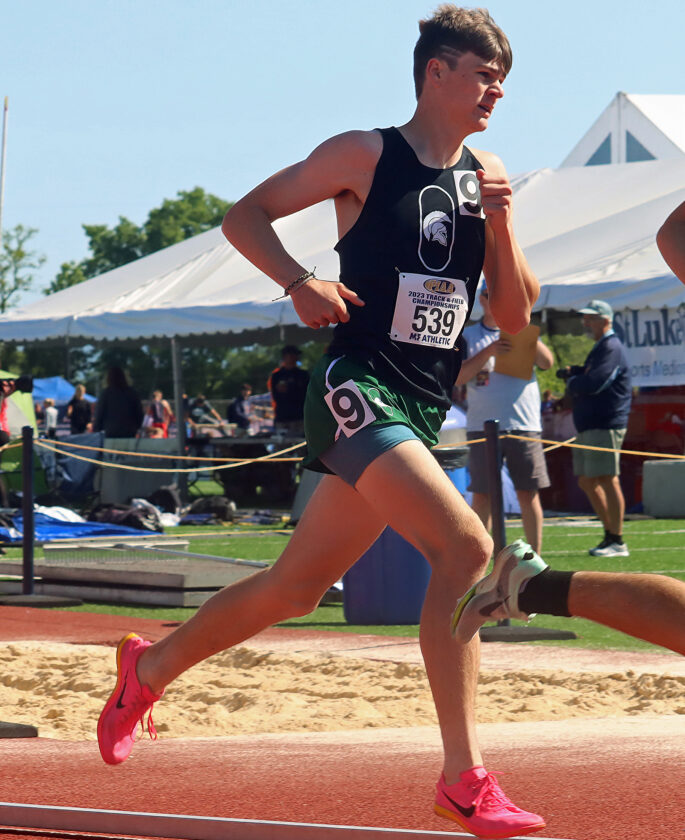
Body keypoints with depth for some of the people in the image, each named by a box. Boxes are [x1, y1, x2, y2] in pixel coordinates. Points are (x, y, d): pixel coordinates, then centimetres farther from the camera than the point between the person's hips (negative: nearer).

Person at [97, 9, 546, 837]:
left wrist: (500, 223, -5)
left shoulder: (487, 177, 12)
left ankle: (149, 667, 39)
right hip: (354, 390, -7)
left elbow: (514, 314, 11)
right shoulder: (366, 156, -5)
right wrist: (299, 282, -15)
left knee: (294, 589, 16)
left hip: (420, 413, 7)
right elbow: (243, 216, 1)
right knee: (465, 546, -26)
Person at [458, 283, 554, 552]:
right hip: (482, 426, -1)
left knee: (528, 494, 0)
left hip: (524, 425, 1)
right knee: (482, 496, -2)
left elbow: (547, 363, 0)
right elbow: (458, 377, -3)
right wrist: (488, 352, -15)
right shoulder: (468, 336, 10)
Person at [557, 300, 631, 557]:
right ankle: (610, 534, 20)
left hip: (605, 426, -11)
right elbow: (588, 375, 22)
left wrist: (571, 382, -4)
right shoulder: (599, 348, 21)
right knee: (586, 482, 12)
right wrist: (572, 372, 2)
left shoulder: (612, 348, -12)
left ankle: (617, 542, -9)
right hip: (587, 427, 11)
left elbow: (594, 384, -22)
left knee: (607, 480, -10)